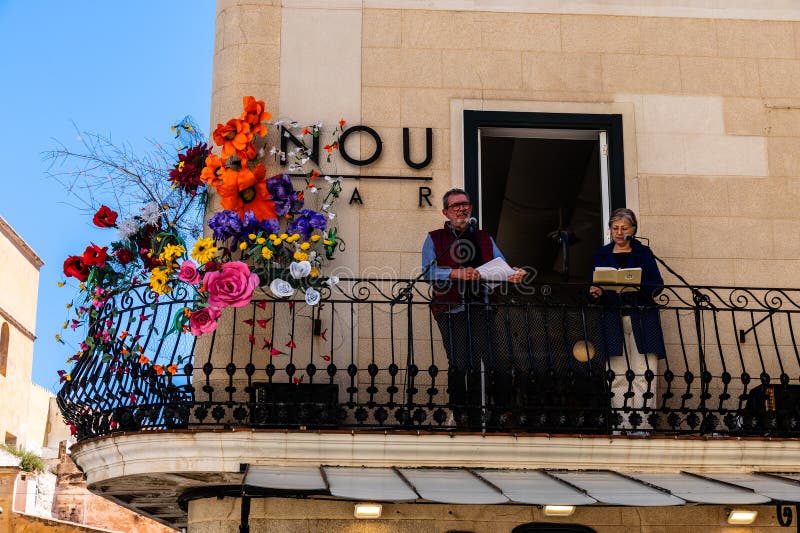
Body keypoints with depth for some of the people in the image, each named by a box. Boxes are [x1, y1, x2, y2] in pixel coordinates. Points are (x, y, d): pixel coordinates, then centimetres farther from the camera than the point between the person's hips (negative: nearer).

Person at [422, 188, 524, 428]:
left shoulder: (484, 239, 22)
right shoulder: (435, 239, 12)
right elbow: (428, 271, -4)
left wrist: (513, 274, -12)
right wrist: (456, 273, -19)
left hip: (481, 306, 3)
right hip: (451, 308, -3)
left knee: (499, 359, -8)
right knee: (460, 363, -6)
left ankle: (503, 411, -5)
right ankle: (461, 414, 3)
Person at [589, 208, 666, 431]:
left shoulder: (643, 253, 11)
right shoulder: (601, 255, 15)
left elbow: (657, 284, 2)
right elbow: (594, 287, 14)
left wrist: (638, 287, -16)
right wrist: (596, 293, -9)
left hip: (642, 319, -1)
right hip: (613, 318, 1)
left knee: (644, 374, -8)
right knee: (618, 375, -6)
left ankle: (643, 424, -7)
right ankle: (623, 424, -4)